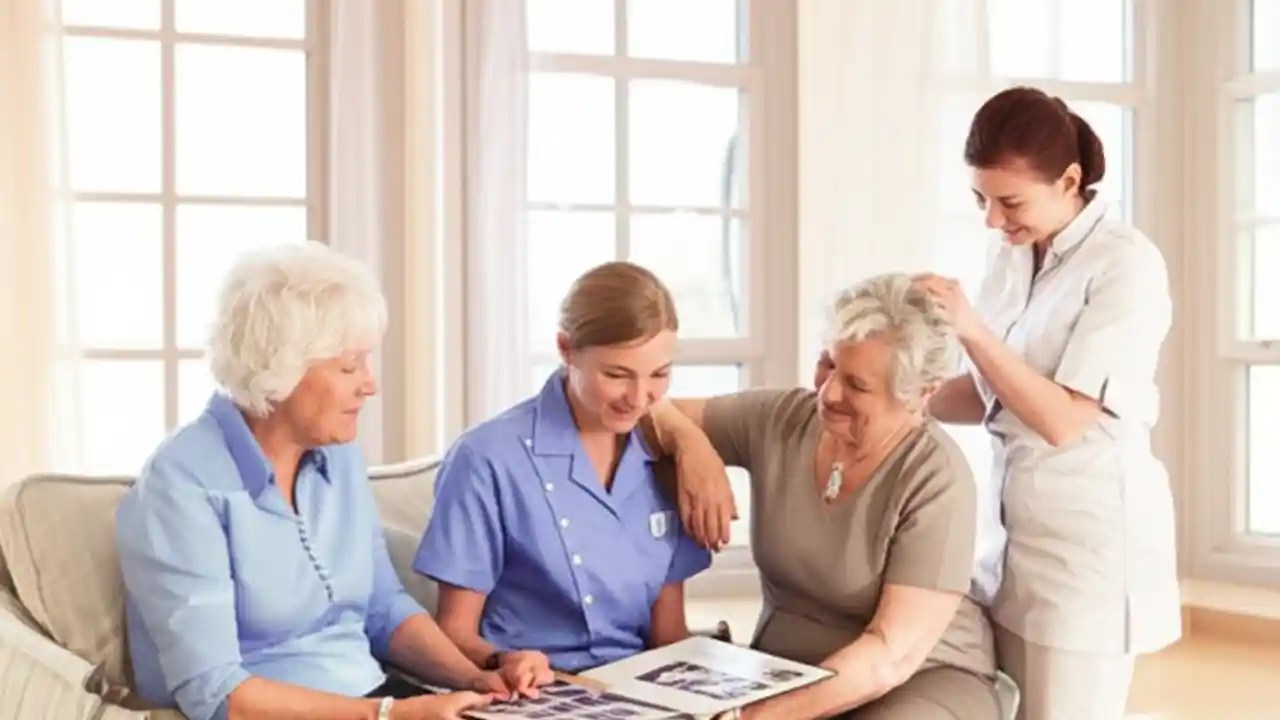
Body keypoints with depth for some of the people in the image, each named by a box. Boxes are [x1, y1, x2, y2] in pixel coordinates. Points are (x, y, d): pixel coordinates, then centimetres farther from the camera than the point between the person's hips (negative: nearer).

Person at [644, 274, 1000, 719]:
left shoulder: (937, 480, -18)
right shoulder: (779, 420, -4)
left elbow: (893, 653, -23)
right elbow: (651, 409, 6)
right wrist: (689, 440, -16)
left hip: (923, 682, -3)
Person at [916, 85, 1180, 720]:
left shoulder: (1126, 263, -13)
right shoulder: (1014, 258, 8)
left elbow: (1063, 420, -18)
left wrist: (971, 330, -24)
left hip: (1090, 533, -7)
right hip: (1017, 522, 7)